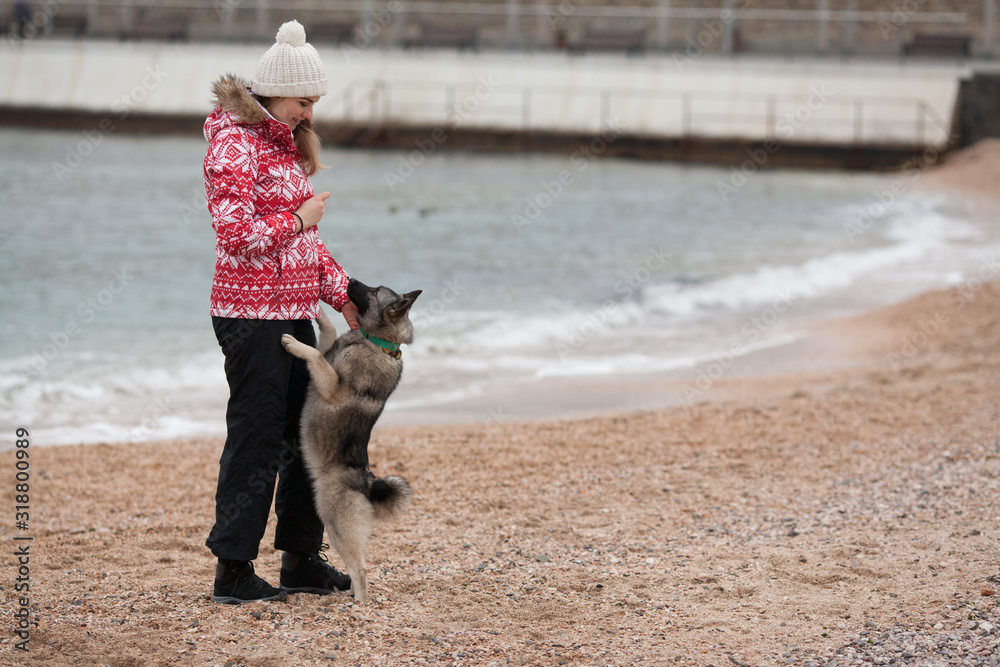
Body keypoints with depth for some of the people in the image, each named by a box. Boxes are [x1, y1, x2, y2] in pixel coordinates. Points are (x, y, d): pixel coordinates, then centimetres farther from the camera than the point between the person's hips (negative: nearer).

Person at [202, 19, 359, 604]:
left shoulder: (285, 141, 16)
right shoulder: (235, 144, -13)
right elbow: (237, 235, -22)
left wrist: (343, 294, 14)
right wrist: (298, 219, -11)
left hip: (294, 312, 9)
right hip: (252, 312, -9)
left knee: (308, 433, 12)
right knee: (256, 437, -6)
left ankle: (302, 559, 21)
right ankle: (234, 571, 0)